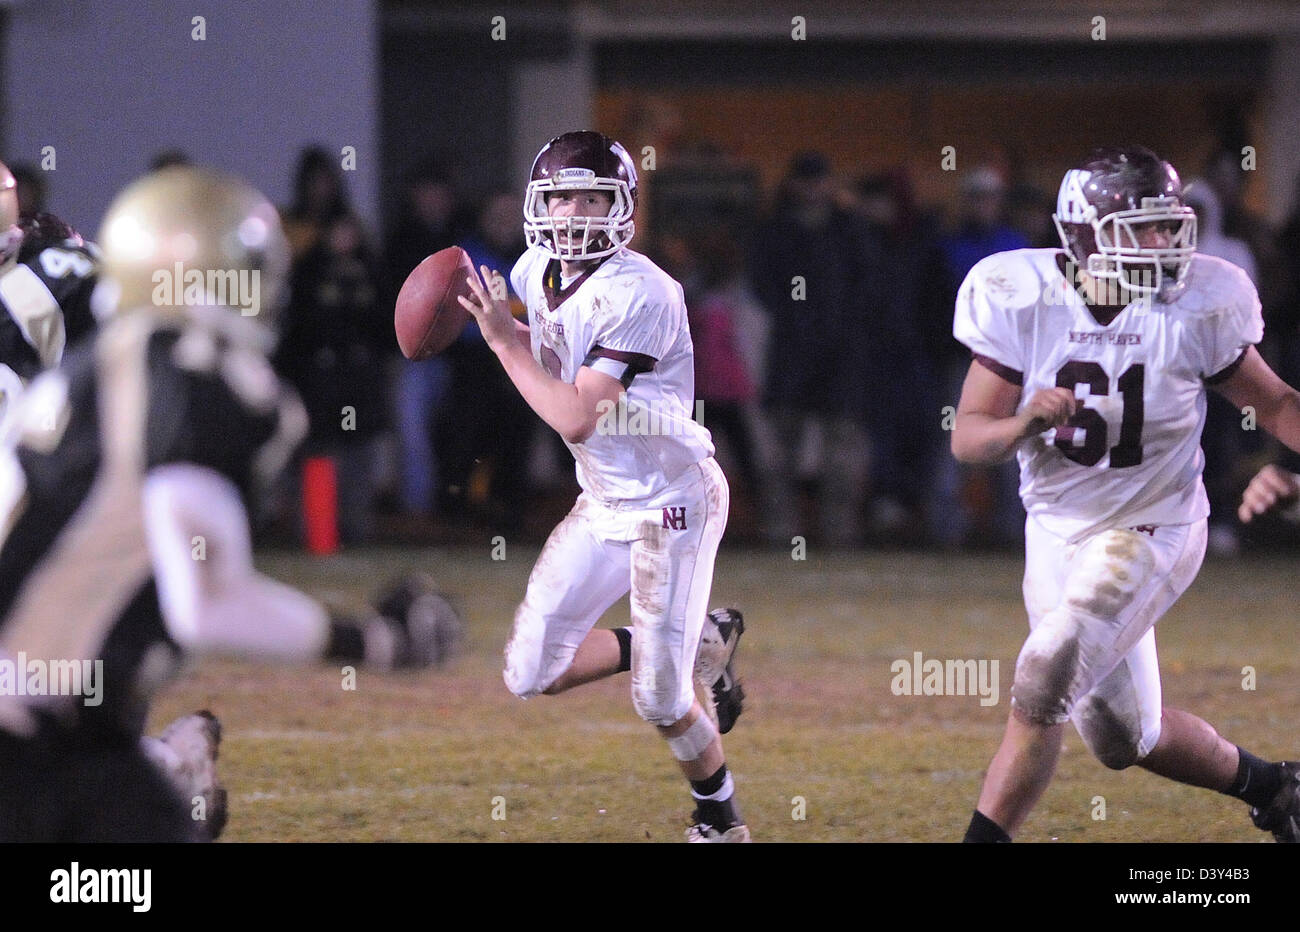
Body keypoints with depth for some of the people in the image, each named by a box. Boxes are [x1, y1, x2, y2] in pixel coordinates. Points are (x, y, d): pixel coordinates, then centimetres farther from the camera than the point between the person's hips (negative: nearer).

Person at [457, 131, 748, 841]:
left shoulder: (637, 295, -25)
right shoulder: (538, 271, -1)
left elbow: (576, 416, -28)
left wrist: (503, 337, -22)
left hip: (670, 502, -8)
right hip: (603, 503, 8)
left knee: (659, 702, -8)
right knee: (529, 675, 4)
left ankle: (720, 819, 20)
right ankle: (702, 643, 21)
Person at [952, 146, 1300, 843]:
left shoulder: (1196, 307, -14)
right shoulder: (1024, 303, -13)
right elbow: (967, 438, -11)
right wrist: (1026, 424, -32)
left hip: (1151, 530, -3)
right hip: (1057, 530, 3)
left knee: (1040, 688, -21)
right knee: (1124, 739, 13)